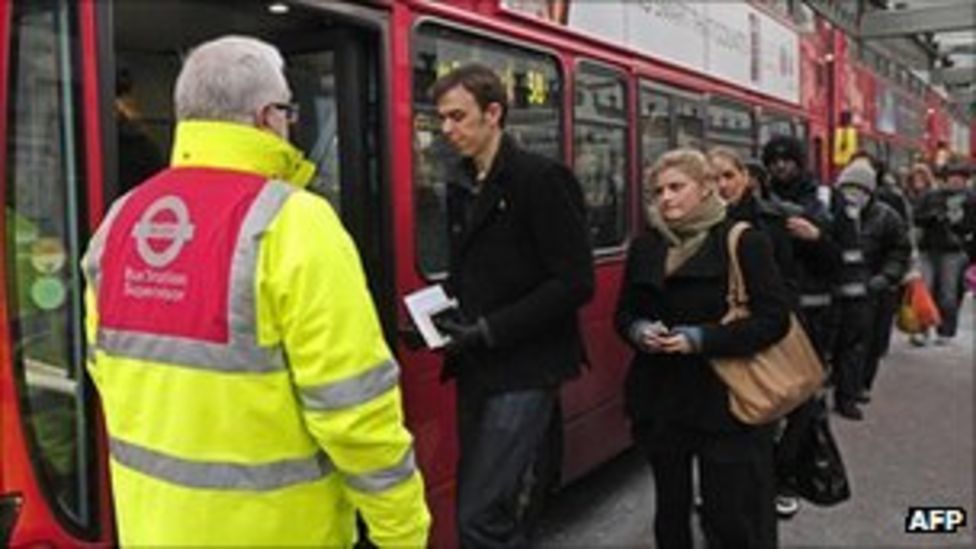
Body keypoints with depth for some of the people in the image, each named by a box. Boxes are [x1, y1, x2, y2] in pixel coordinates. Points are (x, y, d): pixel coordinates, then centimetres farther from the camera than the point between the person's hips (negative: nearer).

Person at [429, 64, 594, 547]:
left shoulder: (541, 179, -12)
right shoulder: (460, 187, 11)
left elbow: (575, 283, -16)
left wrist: (489, 331, -18)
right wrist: (444, 315, 0)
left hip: (523, 371, -7)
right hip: (476, 369, 7)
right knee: (496, 506, 15)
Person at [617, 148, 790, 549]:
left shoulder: (743, 242, -7)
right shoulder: (644, 247, 8)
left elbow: (774, 319, -11)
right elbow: (623, 314, 15)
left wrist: (700, 339, -20)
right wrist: (639, 331, -9)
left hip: (724, 402, -5)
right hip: (659, 400, 5)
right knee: (670, 509, 17)